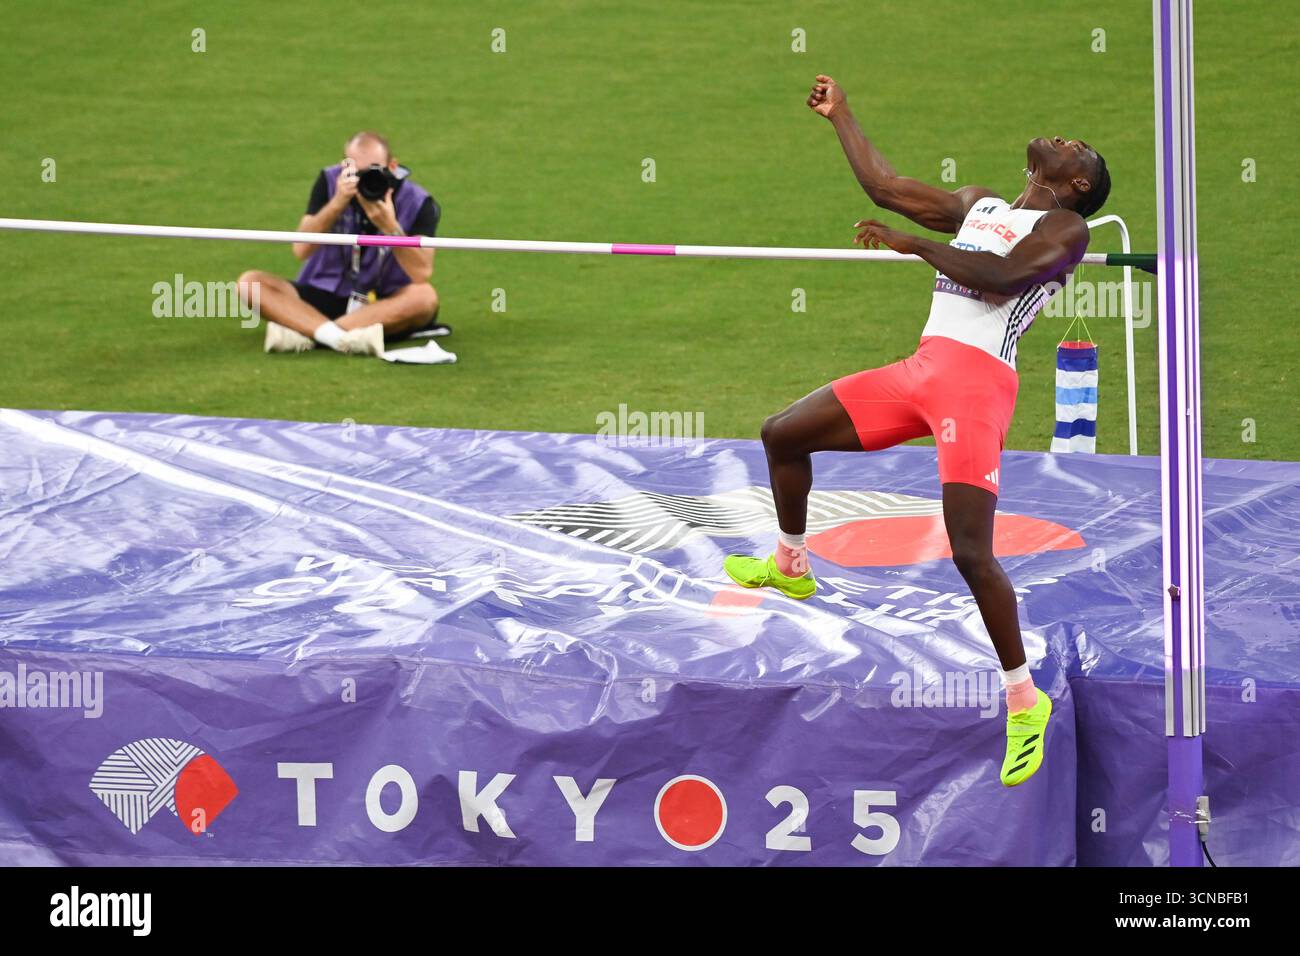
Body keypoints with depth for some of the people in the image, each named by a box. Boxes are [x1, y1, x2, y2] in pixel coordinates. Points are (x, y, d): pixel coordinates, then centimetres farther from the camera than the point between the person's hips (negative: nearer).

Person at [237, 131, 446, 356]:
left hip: (385, 308, -1)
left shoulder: (417, 203, -11)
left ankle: (301, 332, -33)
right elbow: (301, 250, -16)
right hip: (322, 297, 2)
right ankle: (339, 337, -44)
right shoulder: (329, 182, -6)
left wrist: (390, 226, -33)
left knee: (425, 297, -34)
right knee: (251, 283, -20)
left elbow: (421, 273, -22)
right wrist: (338, 203, -28)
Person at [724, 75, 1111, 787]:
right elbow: (883, 186, 31)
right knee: (782, 434, 15)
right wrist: (840, 116, 33)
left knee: (971, 553, -19)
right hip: (920, 369, 8)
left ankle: (1024, 700, -7)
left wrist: (912, 243, -15)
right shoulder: (978, 204, 25)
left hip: (976, 381, -8)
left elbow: (999, 277, -17)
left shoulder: (1066, 228, 1)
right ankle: (791, 567, 38)